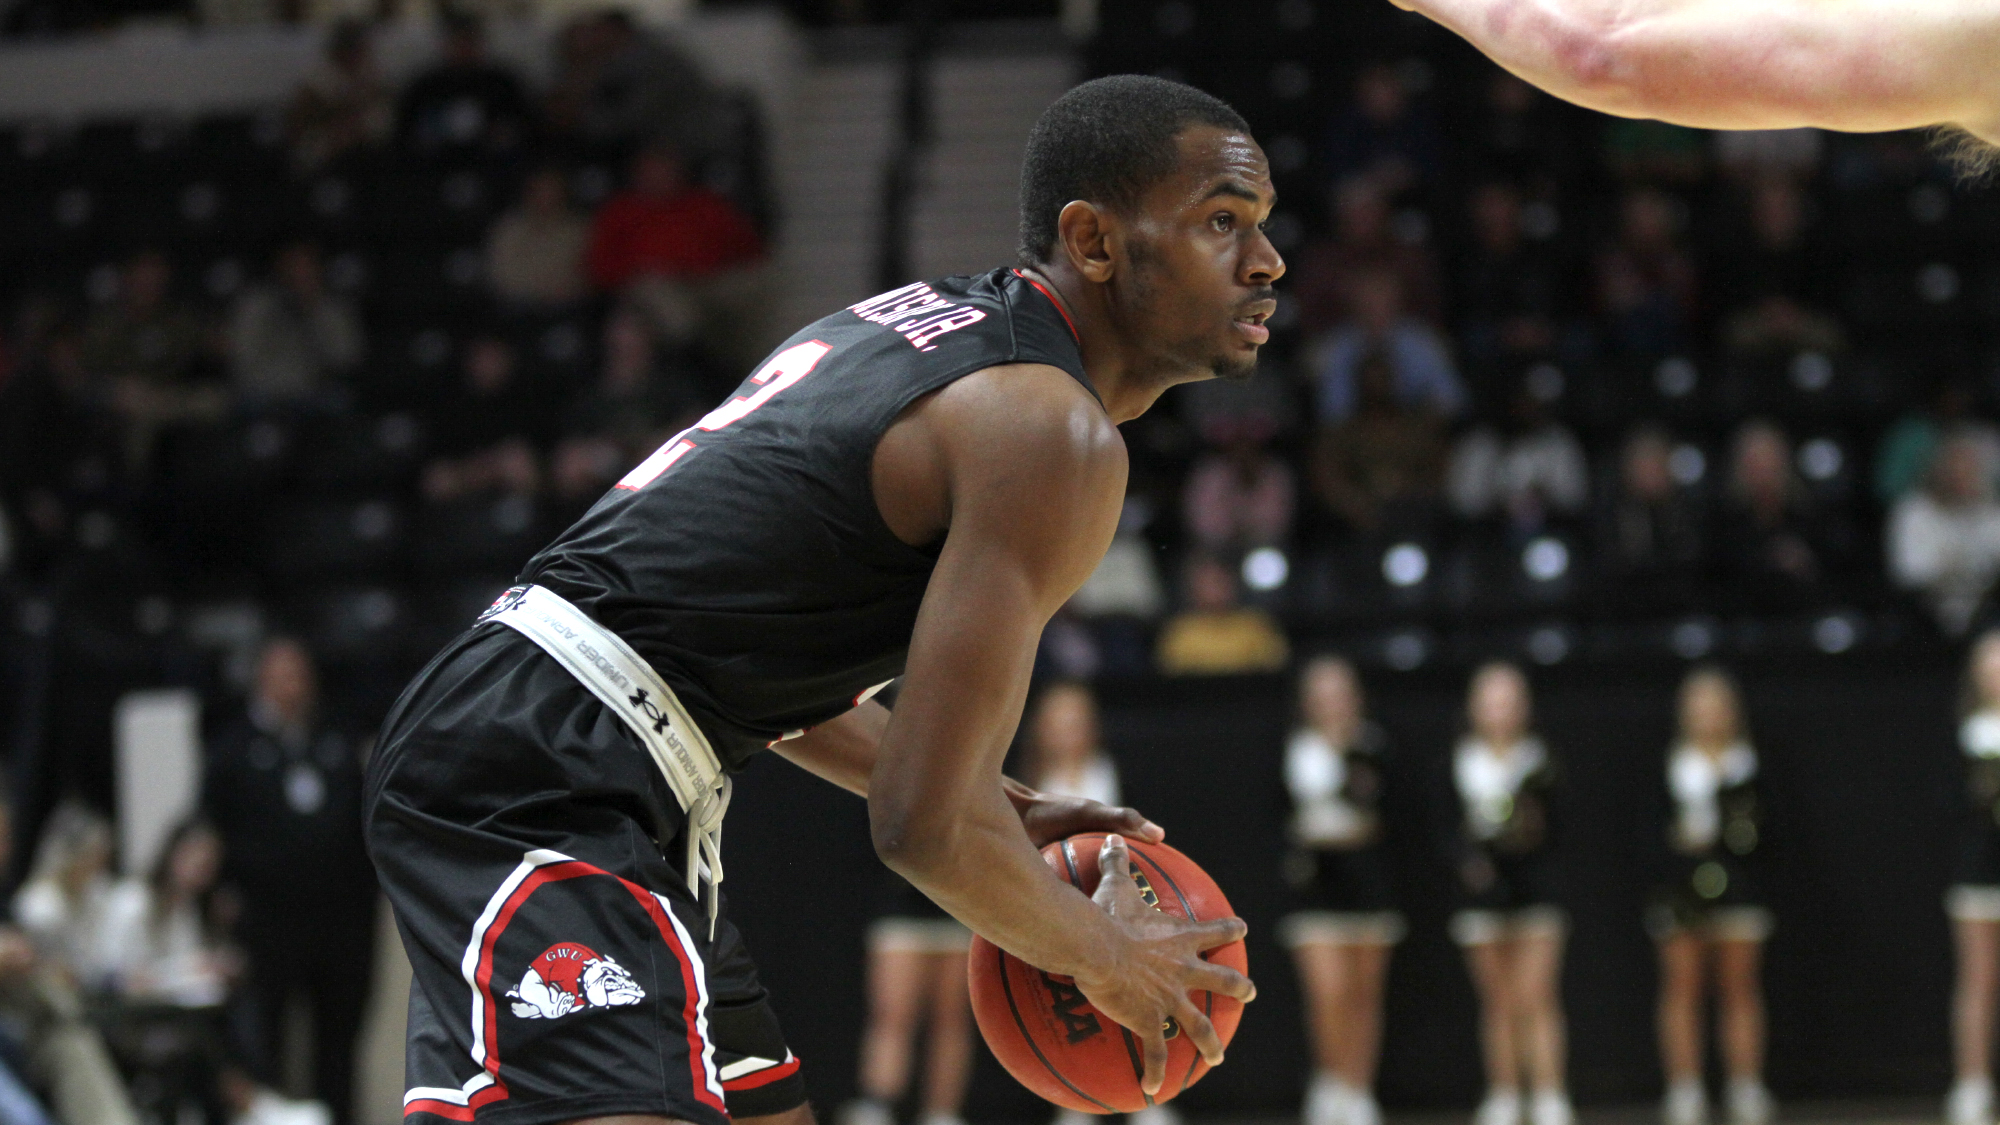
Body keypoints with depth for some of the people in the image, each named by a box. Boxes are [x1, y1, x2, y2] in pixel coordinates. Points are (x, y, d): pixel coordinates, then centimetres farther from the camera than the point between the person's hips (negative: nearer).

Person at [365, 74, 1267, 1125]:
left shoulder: (921, 320, 17)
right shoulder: (1051, 432, -13)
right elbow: (923, 825, -18)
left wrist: (998, 809, 23)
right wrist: (1101, 955, -1)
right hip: (535, 781, -11)